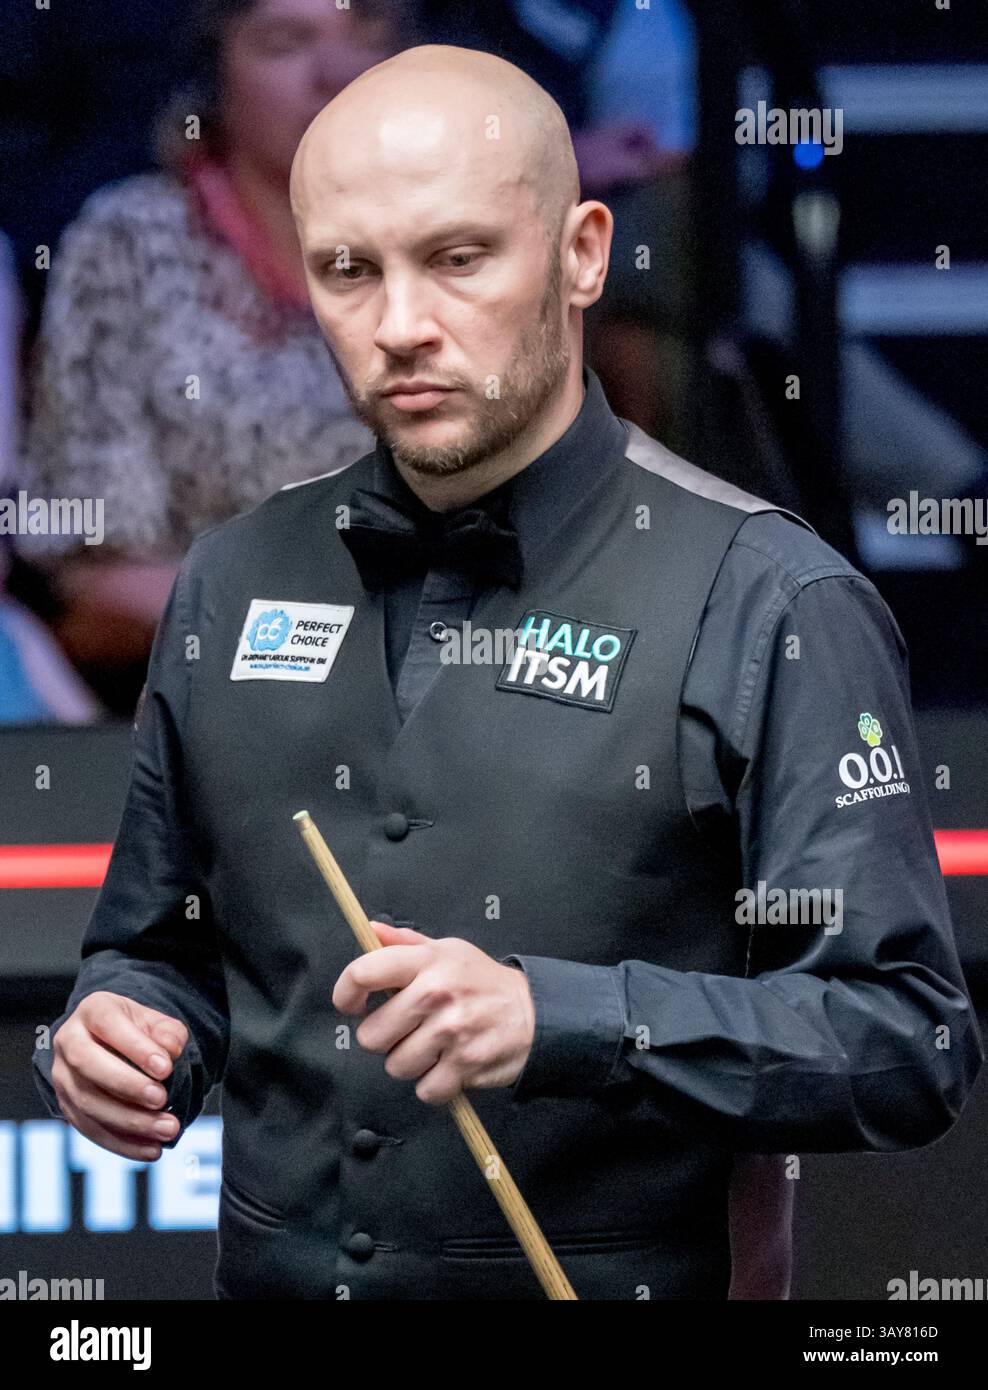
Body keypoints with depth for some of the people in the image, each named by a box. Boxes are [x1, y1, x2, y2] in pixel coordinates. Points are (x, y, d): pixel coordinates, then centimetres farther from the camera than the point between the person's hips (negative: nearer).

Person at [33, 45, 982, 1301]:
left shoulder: (771, 605, -13)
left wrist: (558, 1020, -28)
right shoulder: (233, 584, 4)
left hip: (623, 1280, -4)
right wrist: (117, 1035, -7)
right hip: (274, 1275, 5)